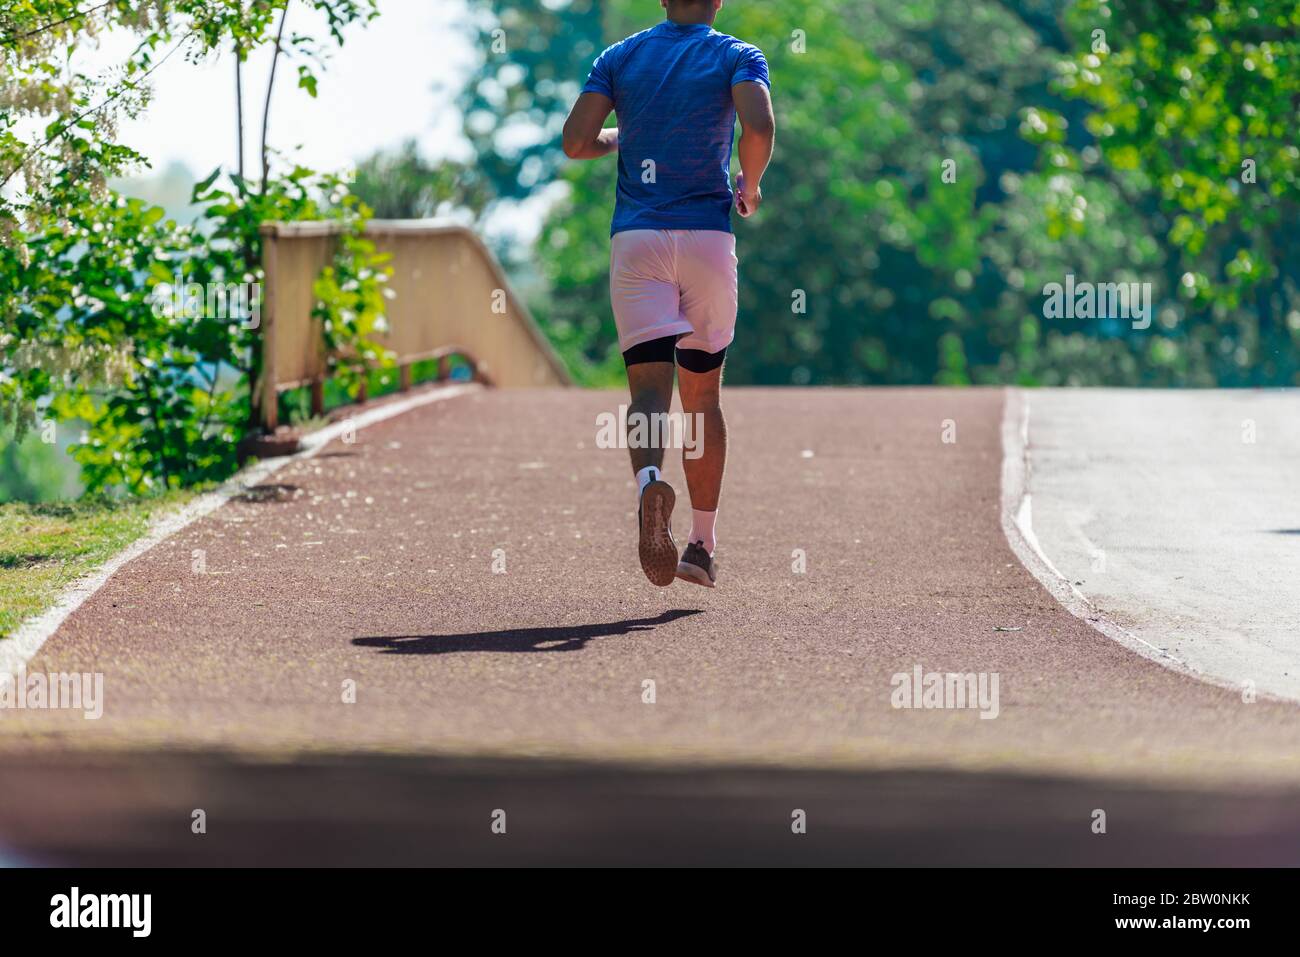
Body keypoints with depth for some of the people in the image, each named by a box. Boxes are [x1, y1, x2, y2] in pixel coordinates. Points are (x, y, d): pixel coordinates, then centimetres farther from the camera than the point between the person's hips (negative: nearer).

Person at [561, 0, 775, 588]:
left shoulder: (619, 57, 10)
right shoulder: (738, 56, 3)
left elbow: (575, 142, 1)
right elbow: (760, 127, -16)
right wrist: (750, 186, 3)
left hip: (635, 239, 1)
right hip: (707, 235, -1)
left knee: (648, 385, -7)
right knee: (702, 394, 13)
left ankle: (649, 482, -40)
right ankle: (702, 547, 17)